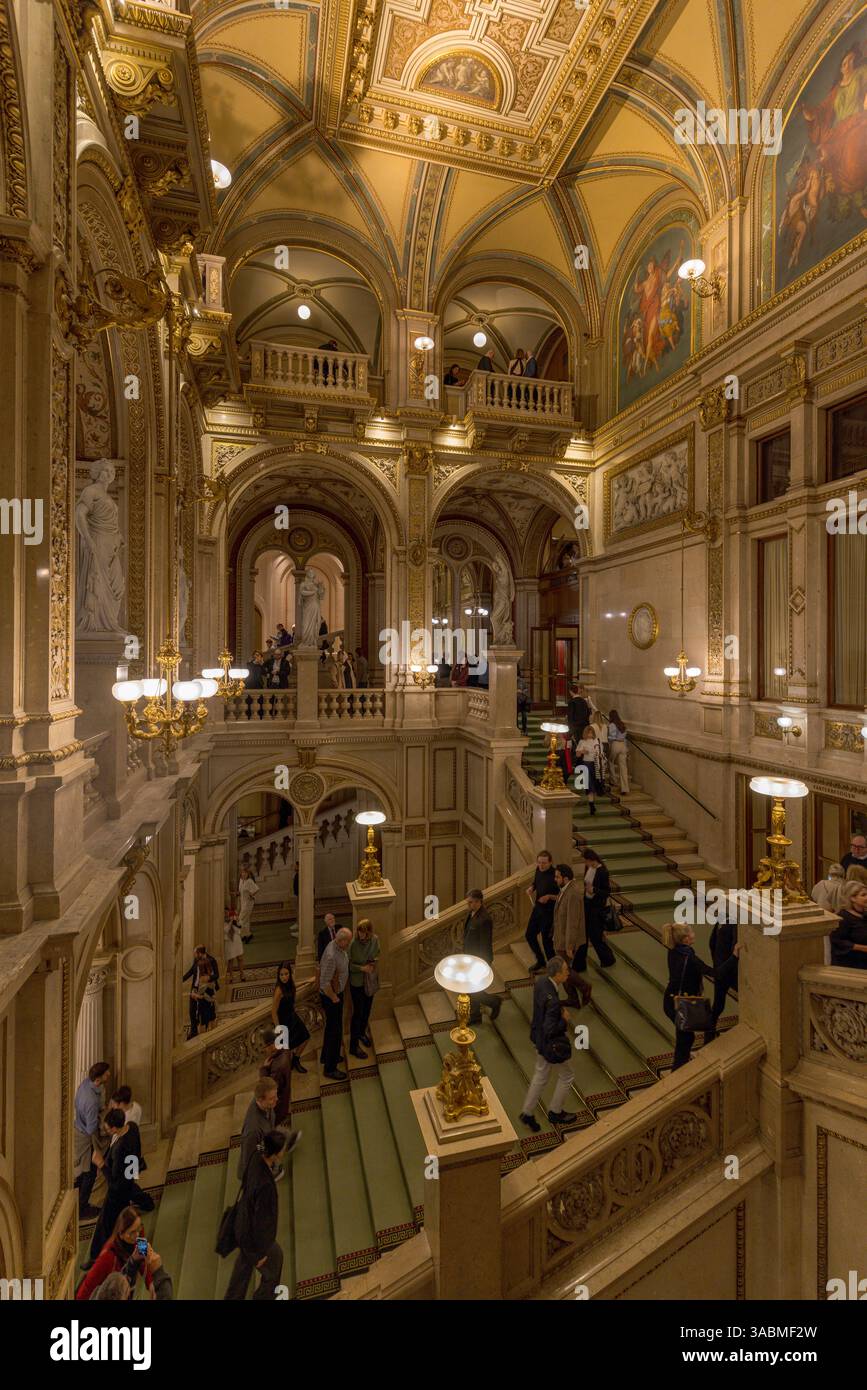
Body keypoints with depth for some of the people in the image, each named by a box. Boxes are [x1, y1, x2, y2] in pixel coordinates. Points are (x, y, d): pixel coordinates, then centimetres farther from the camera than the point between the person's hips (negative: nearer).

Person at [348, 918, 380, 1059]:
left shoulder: (375, 939, -14)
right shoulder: (353, 943, -27)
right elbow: (347, 964, -16)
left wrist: (374, 961, -14)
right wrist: (362, 968, -26)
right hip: (357, 982, -5)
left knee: (367, 1009, 23)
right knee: (358, 1012, 6)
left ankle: (362, 1032, 49)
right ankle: (354, 1046, 24)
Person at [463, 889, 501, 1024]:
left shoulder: (484, 919, -28)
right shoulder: (472, 913, -1)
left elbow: (485, 944, -24)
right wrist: (466, 956, 19)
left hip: (480, 960, -9)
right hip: (471, 958, 9)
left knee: (473, 990, 1)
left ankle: (495, 1002, 23)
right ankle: (475, 1016, 36)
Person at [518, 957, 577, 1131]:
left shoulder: (541, 981, -12)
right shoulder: (552, 1000, -39)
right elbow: (550, 1030, -32)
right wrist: (564, 1020, -18)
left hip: (539, 1037, 7)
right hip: (552, 1044, -7)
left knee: (540, 1075, 26)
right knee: (566, 1077, 21)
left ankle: (527, 1113, 39)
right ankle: (556, 1113, 42)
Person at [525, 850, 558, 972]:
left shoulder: (555, 875, -24)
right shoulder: (538, 870, -4)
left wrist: (549, 896, -28)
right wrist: (531, 888, -4)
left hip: (549, 911, -7)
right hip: (537, 908, 7)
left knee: (546, 939, 6)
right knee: (529, 935, 16)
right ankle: (540, 961, 37)